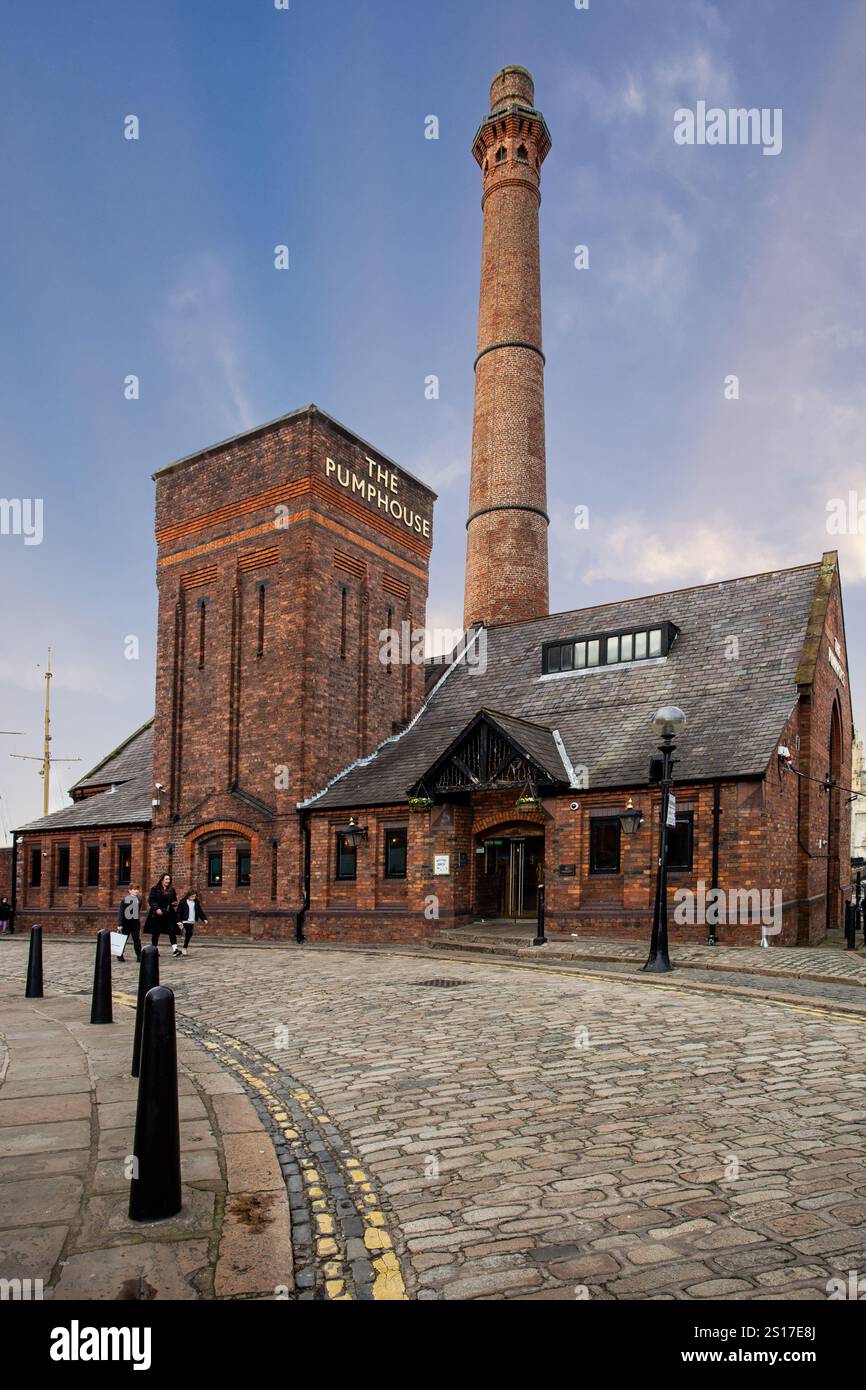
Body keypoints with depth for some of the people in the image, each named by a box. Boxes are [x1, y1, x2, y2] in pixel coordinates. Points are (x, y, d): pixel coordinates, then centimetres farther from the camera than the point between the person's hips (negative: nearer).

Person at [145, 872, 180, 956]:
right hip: (157, 914, -2)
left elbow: (174, 900, 22)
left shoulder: (171, 890, 11)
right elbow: (151, 900, -8)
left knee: (172, 930, -11)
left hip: (169, 914, 3)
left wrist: (174, 903, -1)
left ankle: (174, 949, -19)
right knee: (156, 932, 7)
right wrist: (156, 909, -20)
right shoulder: (155, 889, -1)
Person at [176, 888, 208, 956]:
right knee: (189, 933, -16)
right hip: (185, 921, -5)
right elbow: (179, 912, -6)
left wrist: (204, 919, 4)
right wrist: (179, 921, -12)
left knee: (189, 935, 5)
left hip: (192, 922, 5)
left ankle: (183, 949, 16)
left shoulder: (196, 902, 7)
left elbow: (200, 911, 11)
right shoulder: (183, 902, -7)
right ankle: (184, 948, -3)